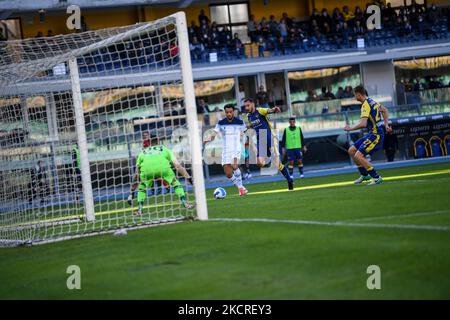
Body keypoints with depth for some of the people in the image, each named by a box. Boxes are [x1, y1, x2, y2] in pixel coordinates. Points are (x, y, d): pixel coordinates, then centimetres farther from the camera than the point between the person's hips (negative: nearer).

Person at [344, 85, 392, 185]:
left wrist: (350, 128, -15)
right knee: (351, 151, 12)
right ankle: (364, 175, 22)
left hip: (376, 135, -10)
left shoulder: (365, 105, -18)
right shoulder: (372, 101, 12)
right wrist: (386, 124, 26)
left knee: (358, 156, -16)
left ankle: (377, 178, -10)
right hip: (372, 133, 10)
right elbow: (384, 110, 28)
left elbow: (363, 124, -29)